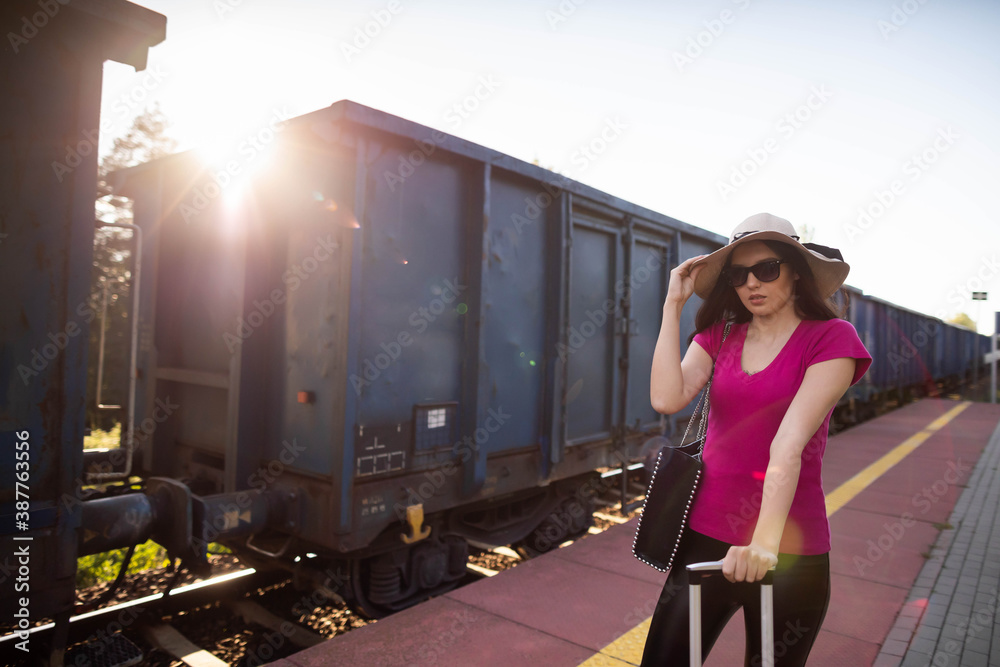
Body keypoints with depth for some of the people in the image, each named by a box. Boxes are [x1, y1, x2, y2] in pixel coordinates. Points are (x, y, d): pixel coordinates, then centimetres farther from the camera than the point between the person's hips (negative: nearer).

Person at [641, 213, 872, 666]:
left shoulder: (830, 338, -7)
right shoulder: (719, 335, 5)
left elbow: (790, 442, -21)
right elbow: (666, 399, -13)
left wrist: (764, 542, -29)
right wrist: (673, 304, -9)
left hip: (788, 551, -3)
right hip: (706, 535, 3)